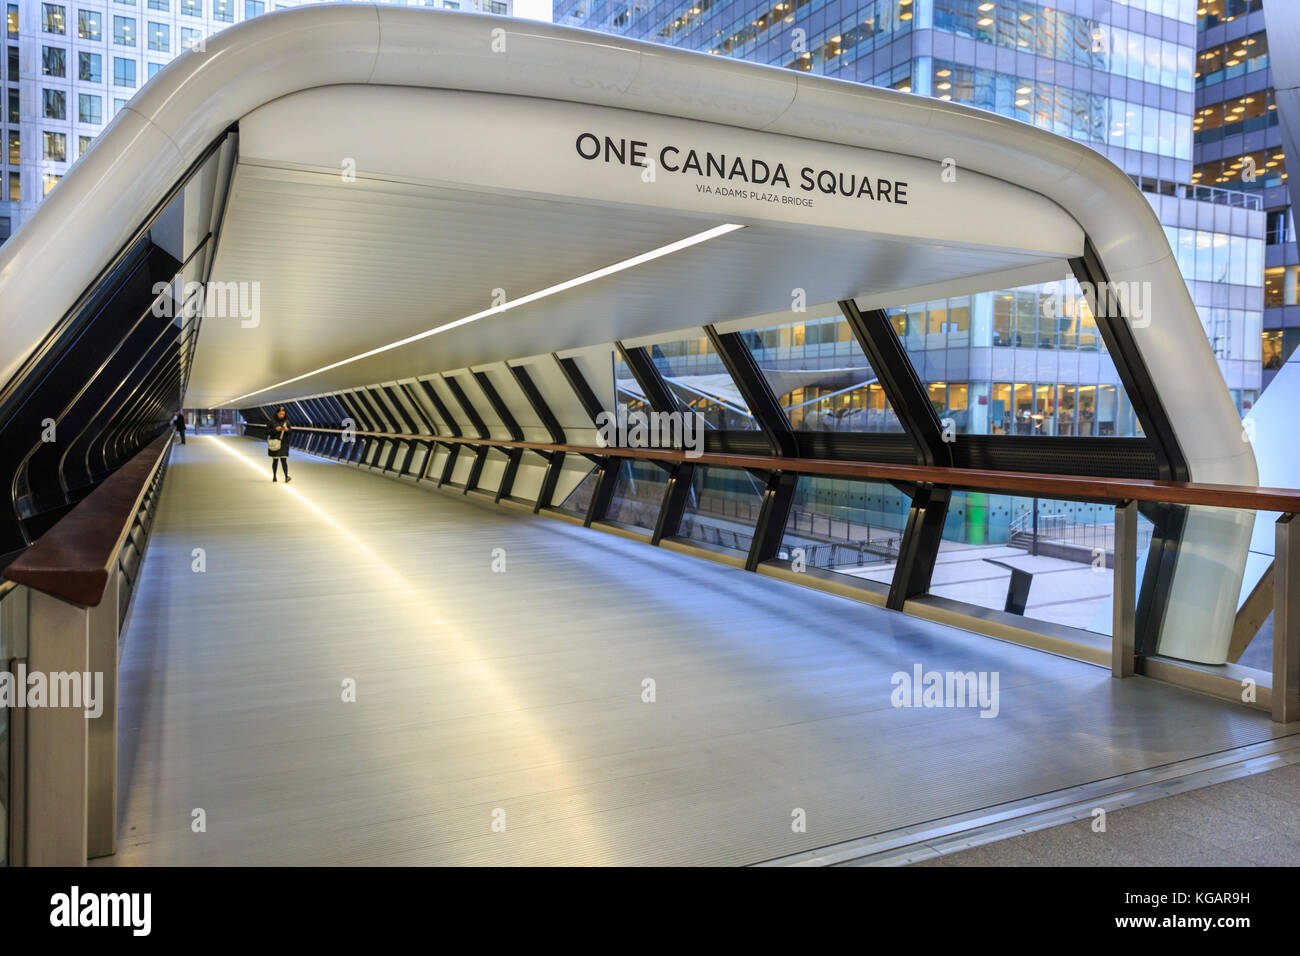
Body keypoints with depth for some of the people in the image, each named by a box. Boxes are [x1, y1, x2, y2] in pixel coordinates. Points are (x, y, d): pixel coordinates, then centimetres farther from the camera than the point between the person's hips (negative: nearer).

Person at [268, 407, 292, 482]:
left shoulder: (286, 422, 2)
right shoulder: (272, 422, -5)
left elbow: (290, 432, 4)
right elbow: (267, 431, -5)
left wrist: (287, 429, -18)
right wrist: (275, 429, -20)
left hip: (283, 444, 1)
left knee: (283, 460, -8)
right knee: (275, 460, 5)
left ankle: (286, 477, -17)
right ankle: (274, 476, 19)